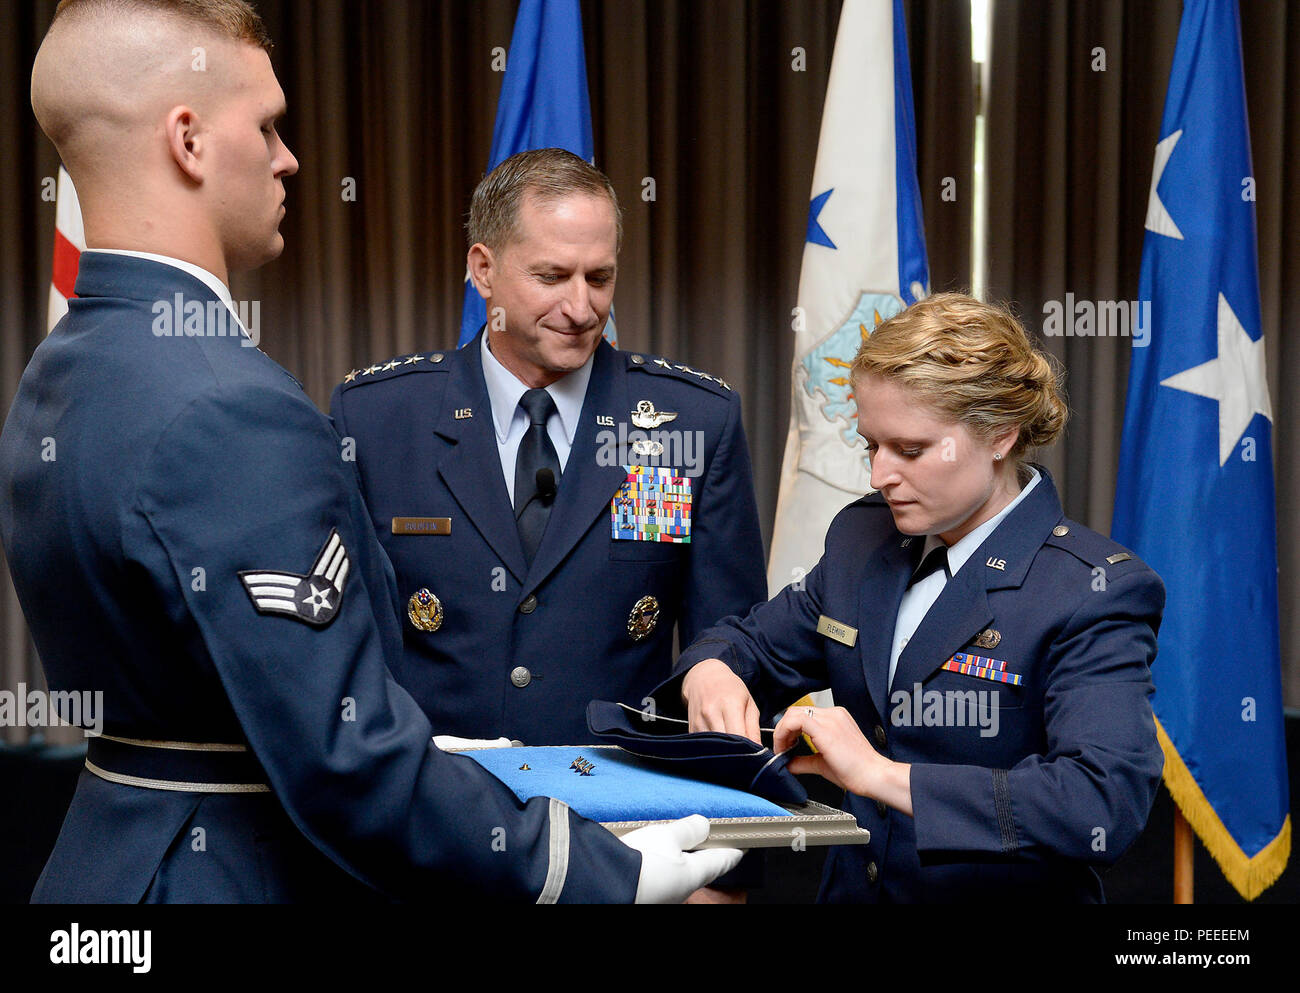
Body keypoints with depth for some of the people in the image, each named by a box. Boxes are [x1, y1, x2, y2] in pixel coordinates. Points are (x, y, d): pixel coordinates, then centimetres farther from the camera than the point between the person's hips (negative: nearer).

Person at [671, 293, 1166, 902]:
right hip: (854, 889, 6)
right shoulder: (864, 539, 7)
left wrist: (883, 775, -28)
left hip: (1002, 895, -6)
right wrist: (709, 673, -4)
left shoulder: (1096, 593, -11)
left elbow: (1108, 803, -24)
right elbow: (756, 645, 20)